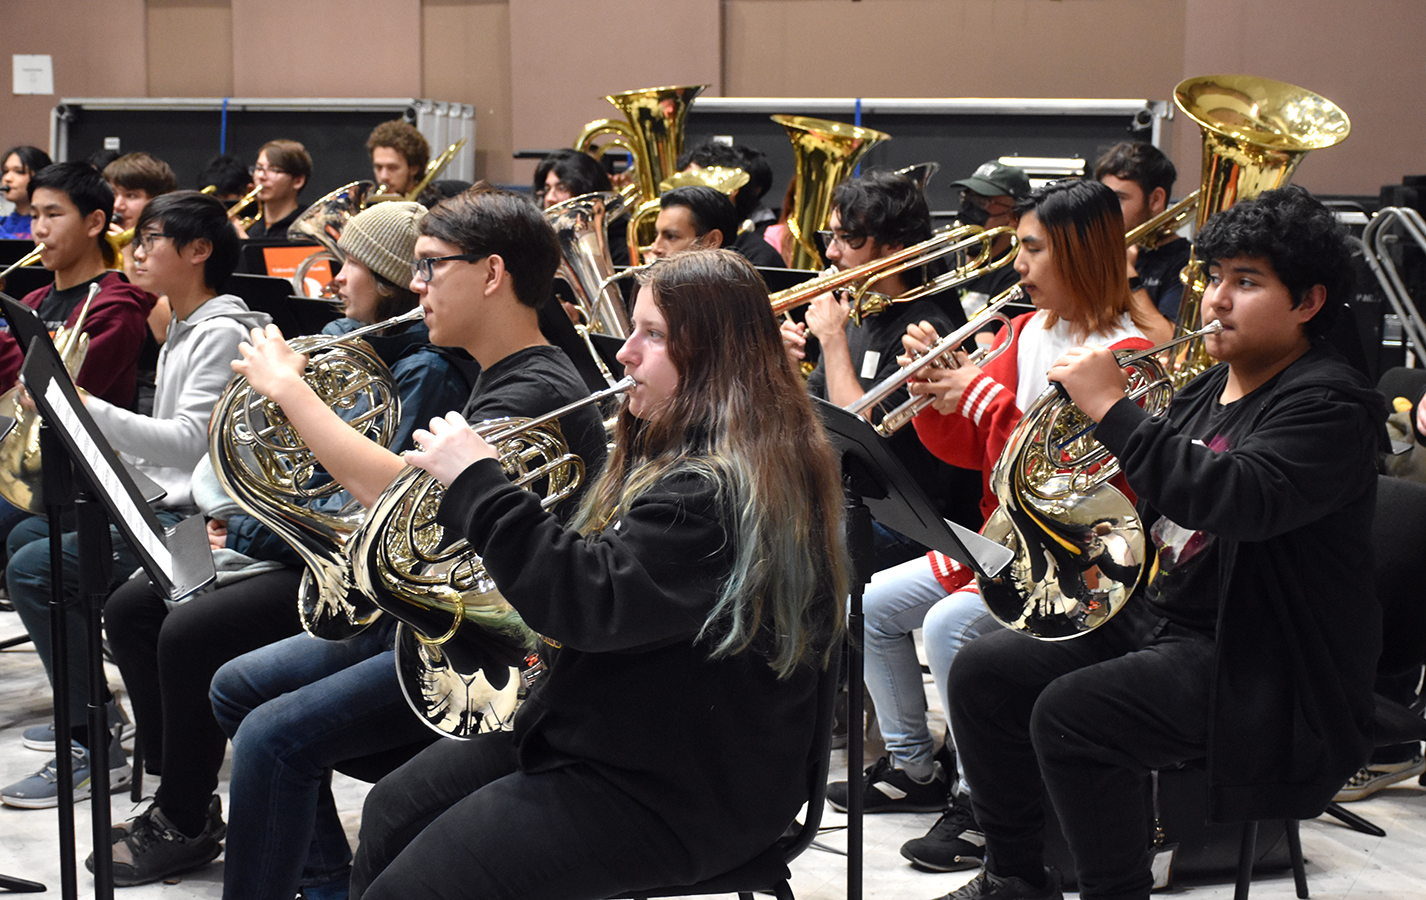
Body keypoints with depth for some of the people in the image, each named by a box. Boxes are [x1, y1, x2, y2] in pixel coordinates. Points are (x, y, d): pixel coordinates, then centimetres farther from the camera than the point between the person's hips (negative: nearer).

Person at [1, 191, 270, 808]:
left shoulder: (222, 333, -14)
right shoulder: (183, 330, 19)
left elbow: (191, 441, -26)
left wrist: (85, 408, -30)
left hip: (196, 518, -11)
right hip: (159, 502, 11)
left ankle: (93, 750, -17)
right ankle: (84, 704, 22)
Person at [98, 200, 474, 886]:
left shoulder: (424, 372, -16)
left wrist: (246, 532, -15)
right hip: (281, 536, 10)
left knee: (188, 634, -24)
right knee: (131, 609, 2)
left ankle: (186, 825, -6)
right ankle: (175, 798, 9)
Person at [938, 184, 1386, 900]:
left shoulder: (1328, 406, -15)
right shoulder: (1211, 387, 14)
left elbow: (1242, 498, -34)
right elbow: (1156, 502, 24)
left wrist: (1113, 412, -33)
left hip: (1259, 665, -9)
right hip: (1153, 615, 10)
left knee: (1069, 713, -27)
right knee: (983, 673, 2)